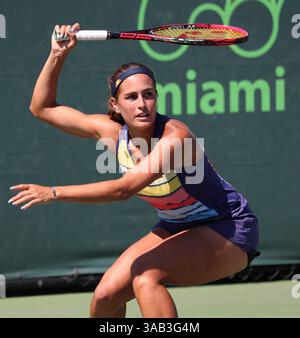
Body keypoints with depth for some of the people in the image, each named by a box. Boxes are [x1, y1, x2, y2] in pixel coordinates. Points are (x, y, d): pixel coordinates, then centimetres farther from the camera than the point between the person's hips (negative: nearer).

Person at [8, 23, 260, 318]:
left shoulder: (175, 137, -30)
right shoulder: (111, 131, -8)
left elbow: (124, 189, -39)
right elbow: (42, 107, 1)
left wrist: (54, 193, -36)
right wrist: (58, 55, -10)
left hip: (229, 231, -7)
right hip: (176, 228, 7)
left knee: (146, 274, -30)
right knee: (105, 297, -3)